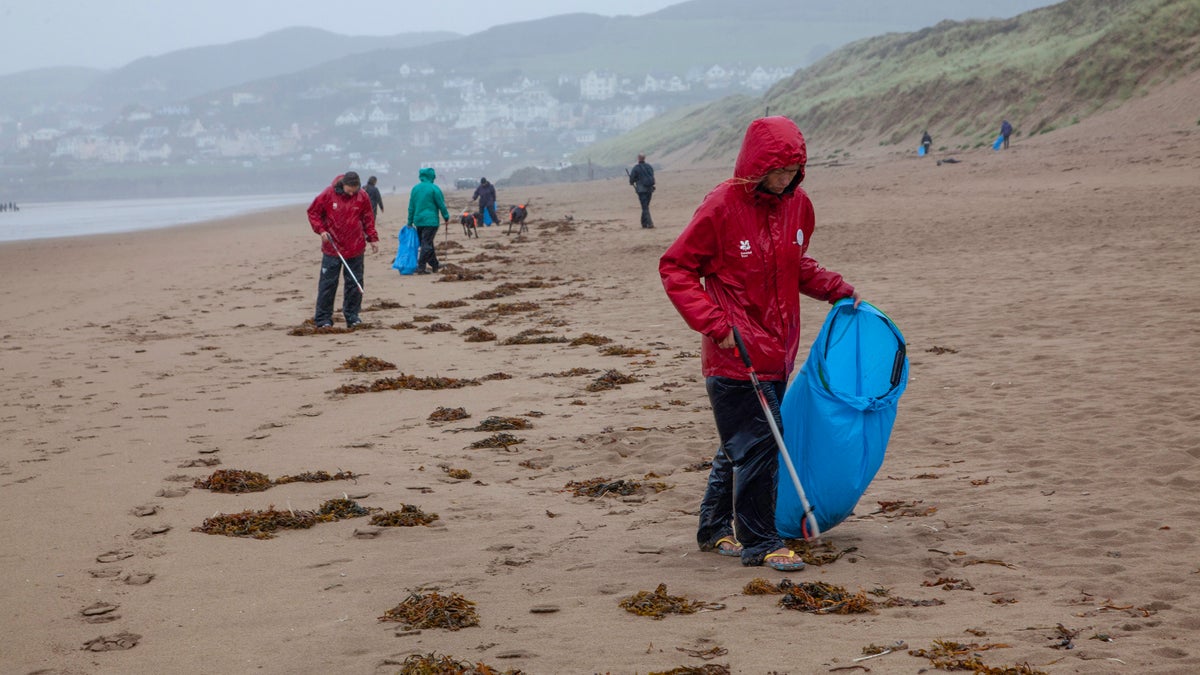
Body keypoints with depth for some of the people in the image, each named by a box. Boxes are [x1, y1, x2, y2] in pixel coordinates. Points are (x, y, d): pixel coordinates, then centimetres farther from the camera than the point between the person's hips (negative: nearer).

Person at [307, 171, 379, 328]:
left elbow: (368, 219, 11)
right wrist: (321, 230, -9)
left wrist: (372, 239, 7)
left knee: (354, 283, 5)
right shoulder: (328, 195, -7)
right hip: (332, 248, -2)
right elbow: (313, 212, 4)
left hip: (355, 249, 2)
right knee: (327, 283, -1)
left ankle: (352, 317, 14)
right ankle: (323, 318, 5)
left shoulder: (362, 197, 0)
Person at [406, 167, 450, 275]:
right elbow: (441, 205, -6)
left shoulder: (415, 188, 7)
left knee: (426, 243, 16)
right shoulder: (434, 188, -10)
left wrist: (410, 222, 16)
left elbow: (411, 207, 11)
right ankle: (421, 267, -11)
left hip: (418, 220, 6)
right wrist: (446, 217, 5)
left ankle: (434, 265, 27)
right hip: (430, 220, -6)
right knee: (427, 245, -5)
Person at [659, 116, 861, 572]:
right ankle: (760, 543, 4)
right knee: (754, 445, -6)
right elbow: (675, 268, -8)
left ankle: (714, 529, 28)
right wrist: (714, 323, -16)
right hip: (735, 354, -7)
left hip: (776, 350, 7)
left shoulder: (797, 205, 7)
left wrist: (837, 290, 9)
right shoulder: (722, 206, -13)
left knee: (742, 444, 14)